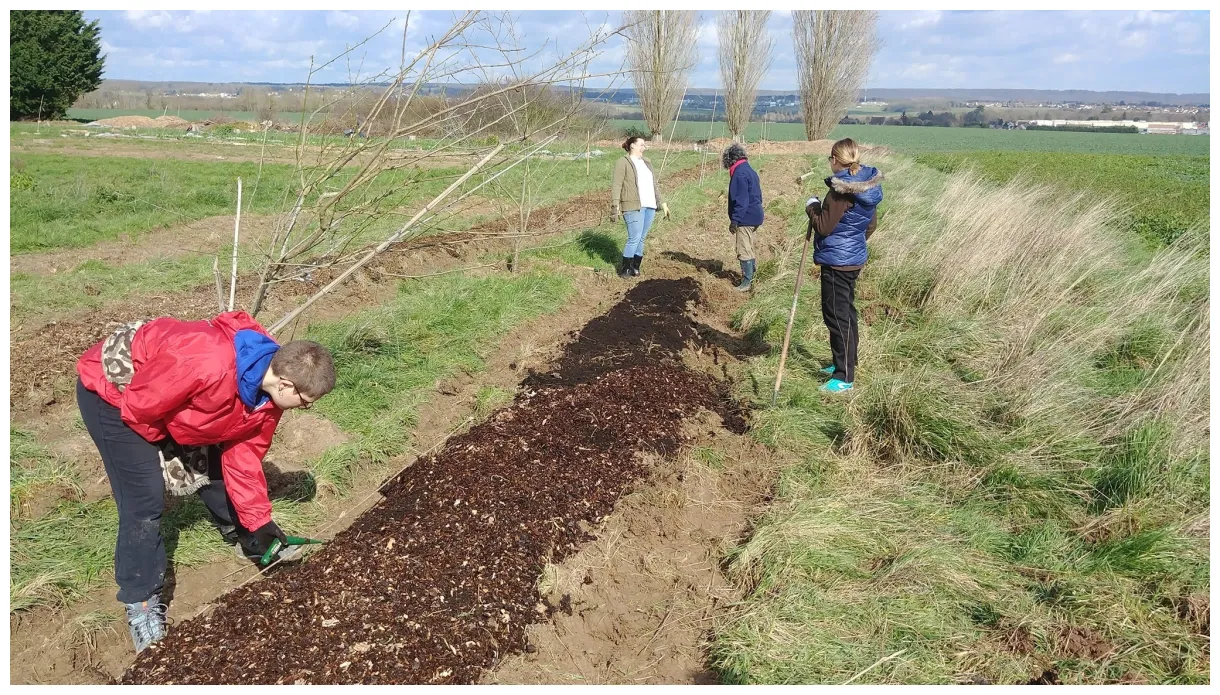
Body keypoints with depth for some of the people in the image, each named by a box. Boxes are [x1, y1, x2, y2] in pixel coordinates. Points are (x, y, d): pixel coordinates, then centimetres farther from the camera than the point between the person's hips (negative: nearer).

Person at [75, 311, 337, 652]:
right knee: (145, 500, -9)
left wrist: (258, 521, -4)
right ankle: (141, 603, 8)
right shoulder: (208, 366, -43)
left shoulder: (269, 389, -14)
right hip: (112, 390, -7)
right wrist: (168, 455, -11)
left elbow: (243, 451, -4)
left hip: (167, 397, 7)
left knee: (213, 466, 14)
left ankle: (241, 535, 39)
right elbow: (139, 406, -30)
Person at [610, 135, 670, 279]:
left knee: (641, 239, 7)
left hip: (649, 206, 7)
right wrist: (615, 206, -18)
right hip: (633, 207, -7)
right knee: (634, 238, -9)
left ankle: (635, 267, 15)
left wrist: (662, 203, 21)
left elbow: (654, 185, 26)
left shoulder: (647, 163, 22)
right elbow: (616, 186, -9)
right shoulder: (623, 163, -2)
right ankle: (625, 268, 3)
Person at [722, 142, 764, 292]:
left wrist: (735, 220, -20)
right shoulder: (750, 170, 13)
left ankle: (746, 282, -2)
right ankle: (751, 276, 29)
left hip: (745, 219, -10)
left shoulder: (740, 174, -18)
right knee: (749, 249, 19)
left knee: (744, 251, -5)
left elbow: (741, 200, -22)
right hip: (755, 217, 10)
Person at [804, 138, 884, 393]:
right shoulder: (867, 187, 6)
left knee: (837, 317, -3)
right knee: (846, 313, 20)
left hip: (836, 262, -10)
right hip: (855, 257, 10)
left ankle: (844, 377, 2)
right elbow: (871, 225, 15)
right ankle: (843, 363, 34)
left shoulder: (841, 190, -22)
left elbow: (824, 227, -21)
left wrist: (812, 207, -4)